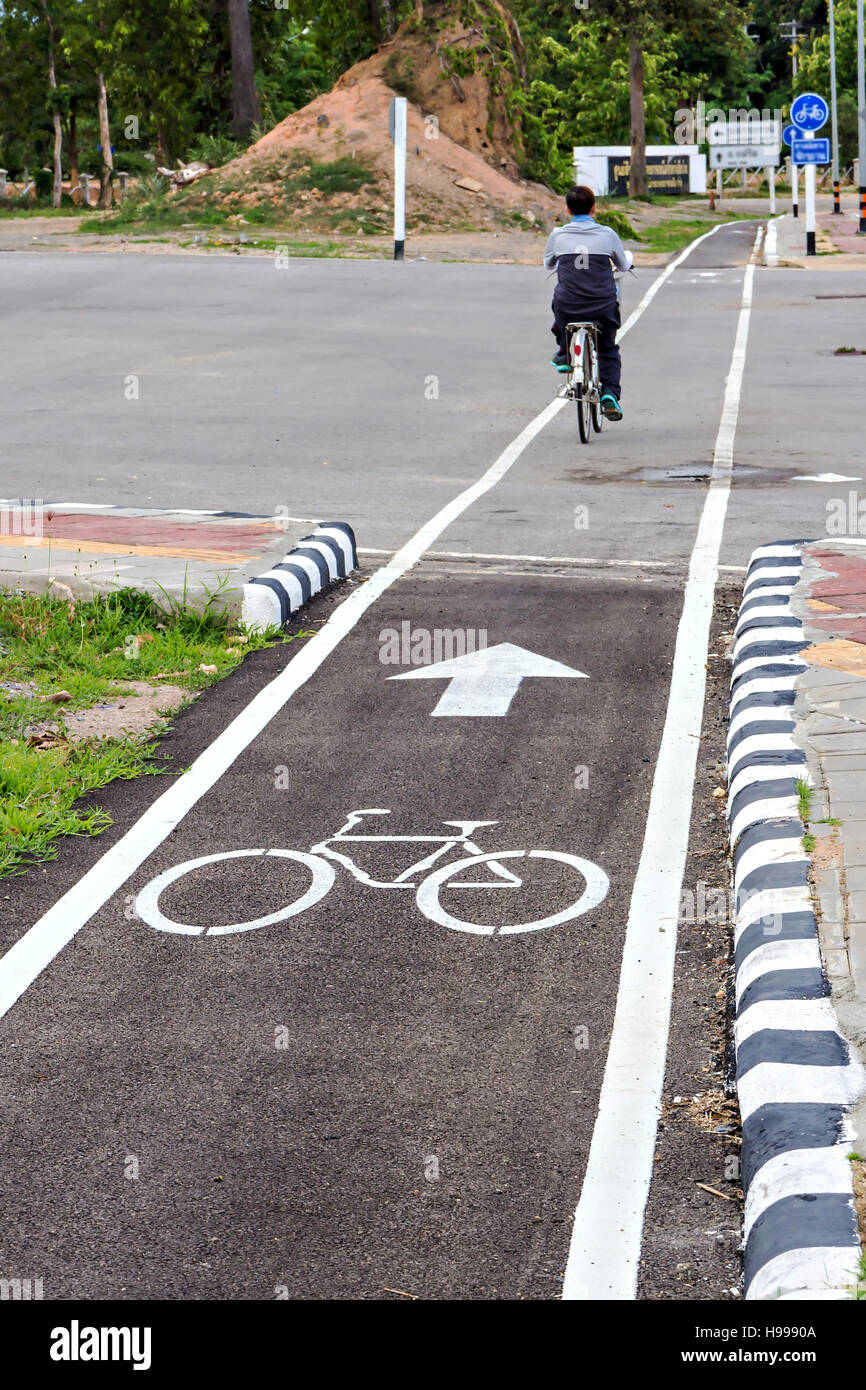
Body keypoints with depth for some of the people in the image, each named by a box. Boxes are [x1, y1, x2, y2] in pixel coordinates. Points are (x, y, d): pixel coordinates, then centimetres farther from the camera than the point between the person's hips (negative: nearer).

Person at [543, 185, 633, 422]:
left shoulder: (558, 235, -2)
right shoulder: (607, 234, -2)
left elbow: (548, 264, 18)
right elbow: (624, 266, 15)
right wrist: (629, 256, 39)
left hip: (568, 307, 0)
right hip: (603, 307, 0)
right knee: (608, 350, 23)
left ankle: (564, 354, 41)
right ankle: (610, 395, 4)